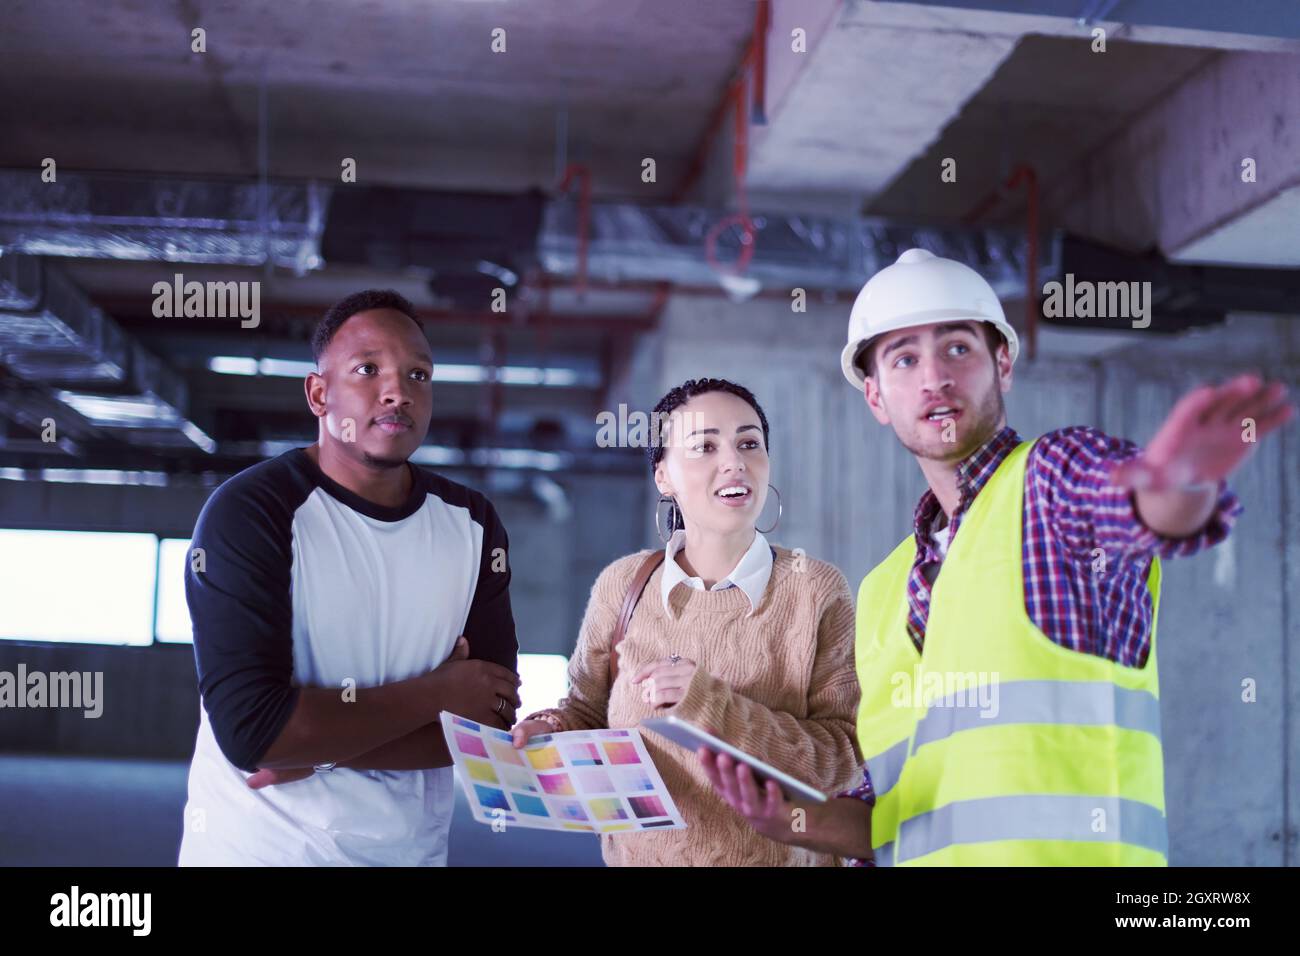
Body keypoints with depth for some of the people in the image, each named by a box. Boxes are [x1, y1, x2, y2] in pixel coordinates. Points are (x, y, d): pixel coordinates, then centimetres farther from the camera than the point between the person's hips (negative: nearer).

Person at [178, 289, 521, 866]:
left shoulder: (472, 524, -3)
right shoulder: (249, 512, -16)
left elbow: (491, 724, -8)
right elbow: (251, 729, -25)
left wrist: (321, 746, -19)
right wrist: (437, 694, -16)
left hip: (411, 852, 4)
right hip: (256, 850, -4)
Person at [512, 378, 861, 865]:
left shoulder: (817, 590, -12)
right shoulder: (623, 585, -6)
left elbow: (845, 755, -17)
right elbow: (589, 710, 6)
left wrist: (710, 704, -27)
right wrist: (554, 730, -15)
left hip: (775, 854, -2)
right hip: (639, 852, 2)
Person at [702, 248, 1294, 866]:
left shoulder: (1058, 469, 2)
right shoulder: (884, 593, 18)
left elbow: (1152, 512, -21)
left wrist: (1178, 479, -43)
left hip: (1069, 851, -4)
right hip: (931, 859, 4)